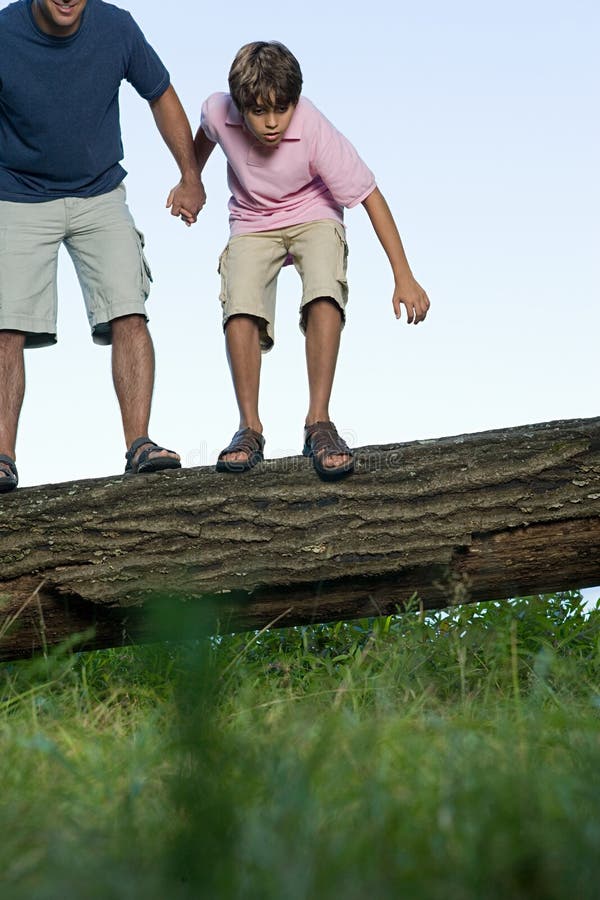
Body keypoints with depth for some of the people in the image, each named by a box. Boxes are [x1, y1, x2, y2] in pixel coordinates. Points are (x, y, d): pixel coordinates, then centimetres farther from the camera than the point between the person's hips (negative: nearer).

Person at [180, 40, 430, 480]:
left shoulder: (315, 131, -29)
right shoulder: (219, 112, -22)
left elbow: (370, 196, -24)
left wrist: (404, 277, -24)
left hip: (313, 217, -2)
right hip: (252, 225, 2)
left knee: (324, 295, -32)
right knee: (240, 308, -27)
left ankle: (319, 423, -24)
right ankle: (250, 428, -13)